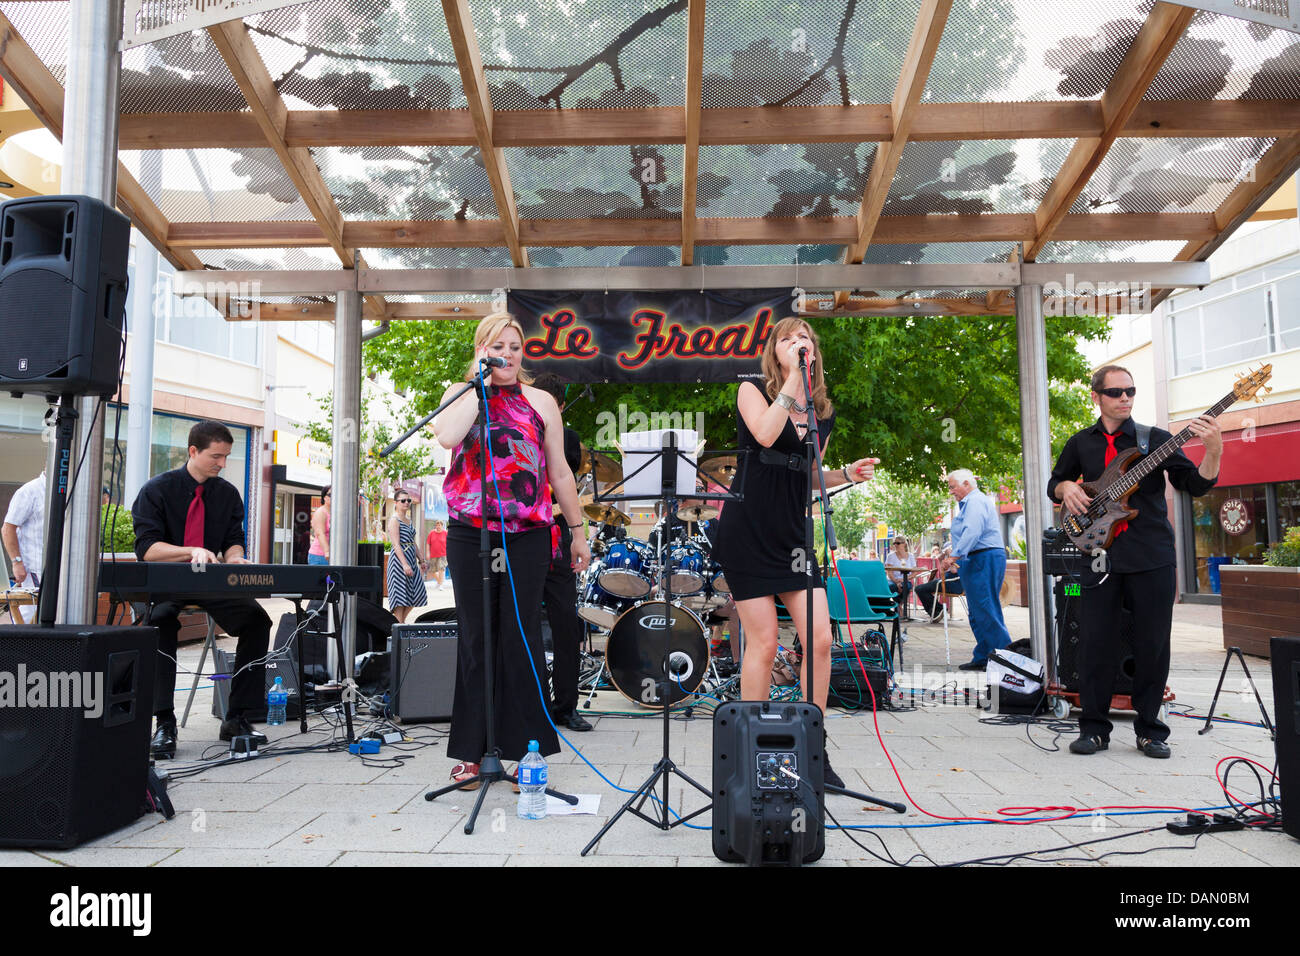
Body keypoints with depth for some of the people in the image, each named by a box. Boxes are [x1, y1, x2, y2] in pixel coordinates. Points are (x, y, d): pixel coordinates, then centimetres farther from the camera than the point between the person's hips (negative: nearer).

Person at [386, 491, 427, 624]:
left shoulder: (408, 519, 17)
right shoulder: (394, 519, -10)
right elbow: (396, 544, -18)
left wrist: (421, 560, 20)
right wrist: (405, 564, -25)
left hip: (411, 559, 9)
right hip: (399, 559, -9)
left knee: (416, 594, 8)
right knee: (400, 593, -6)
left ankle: (400, 621, 20)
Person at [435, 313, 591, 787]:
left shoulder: (541, 402, 11)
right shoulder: (460, 394, 9)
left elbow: (559, 471, 12)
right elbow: (447, 436, -14)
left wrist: (577, 531, 11)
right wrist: (481, 383, -8)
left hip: (528, 536, 0)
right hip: (469, 534, 0)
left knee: (521, 638, 0)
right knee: (475, 637, 6)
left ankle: (527, 749, 9)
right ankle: (471, 751, 16)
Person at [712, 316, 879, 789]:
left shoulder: (824, 412, 13)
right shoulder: (752, 390, -1)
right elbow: (766, 434, -22)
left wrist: (846, 474, 4)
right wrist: (793, 378, -18)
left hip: (792, 533, 5)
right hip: (748, 532, -5)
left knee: (819, 639, -2)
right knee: (763, 643, -3)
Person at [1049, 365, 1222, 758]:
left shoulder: (1155, 439, 5)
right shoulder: (1080, 444, 11)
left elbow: (1196, 485, -2)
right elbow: (1054, 482, 21)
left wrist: (1213, 451, -20)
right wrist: (1067, 487, -2)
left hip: (1152, 558, -1)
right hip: (1100, 554, 1)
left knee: (1153, 644, 3)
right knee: (1095, 644, 1)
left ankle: (1149, 730, 16)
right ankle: (1094, 728, 13)